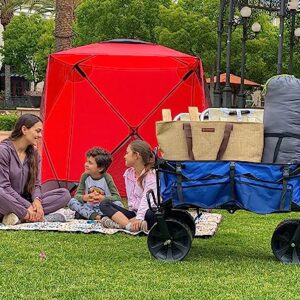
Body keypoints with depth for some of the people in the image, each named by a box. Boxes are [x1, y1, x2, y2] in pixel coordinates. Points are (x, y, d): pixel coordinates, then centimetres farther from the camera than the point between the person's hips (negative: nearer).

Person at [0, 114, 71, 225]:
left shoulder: (34, 154, 10)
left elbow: (36, 184, 7)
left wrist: (37, 200, -17)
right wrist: (27, 206, -23)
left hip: (24, 201, 7)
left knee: (64, 194, -12)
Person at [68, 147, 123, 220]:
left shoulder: (107, 178, -10)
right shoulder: (85, 176, -2)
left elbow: (117, 197, -13)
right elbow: (77, 195, -4)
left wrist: (104, 198, -30)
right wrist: (84, 198, -27)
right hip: (89, 208, 2)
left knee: (118, 204, -31)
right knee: (72, 201, -21)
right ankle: (94, 216, -32)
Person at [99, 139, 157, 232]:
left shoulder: (151, 175, -11)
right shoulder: (128, 173, 10)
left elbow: (147, 199, -23)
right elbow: (130, 197, 10)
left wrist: (139, 218, -35)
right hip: (133, 212, 6)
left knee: (151, 214, -39)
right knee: (104, 204, -11)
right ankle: (130, 225, -36)